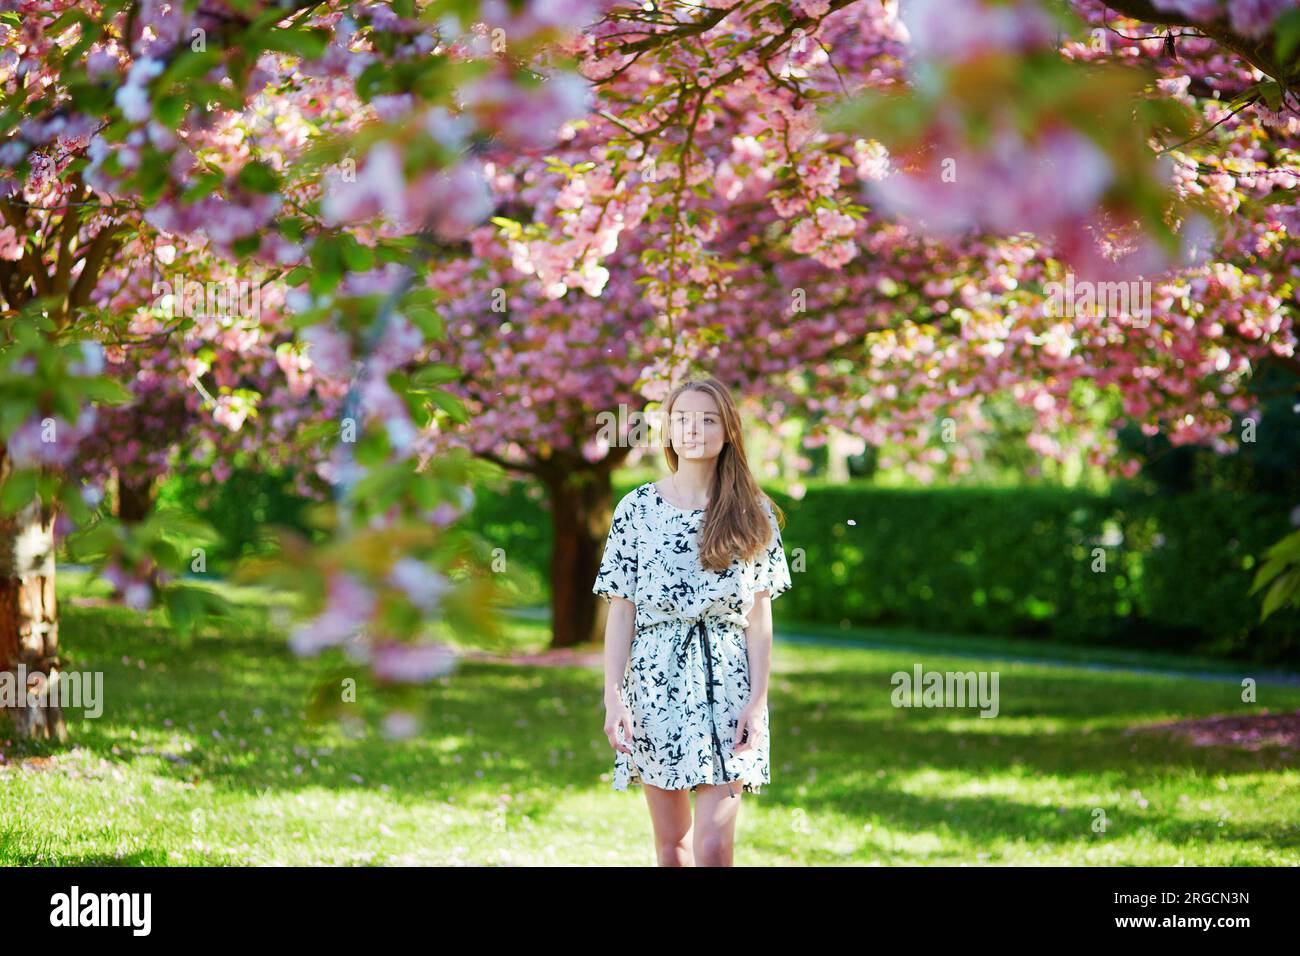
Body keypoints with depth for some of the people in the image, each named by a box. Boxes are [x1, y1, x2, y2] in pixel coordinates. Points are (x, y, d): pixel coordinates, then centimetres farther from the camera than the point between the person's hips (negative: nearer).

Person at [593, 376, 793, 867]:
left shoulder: (754, 513, 4)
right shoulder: (637, 508, 3)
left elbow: (759, 614, 3)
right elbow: (621, 610, 2)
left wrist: (758, 701, -5)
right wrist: (613, 697, -5)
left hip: (727, 682, -1)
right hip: (655, 678, 1)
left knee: (714, 844, -11)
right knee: (671, 839, 8)